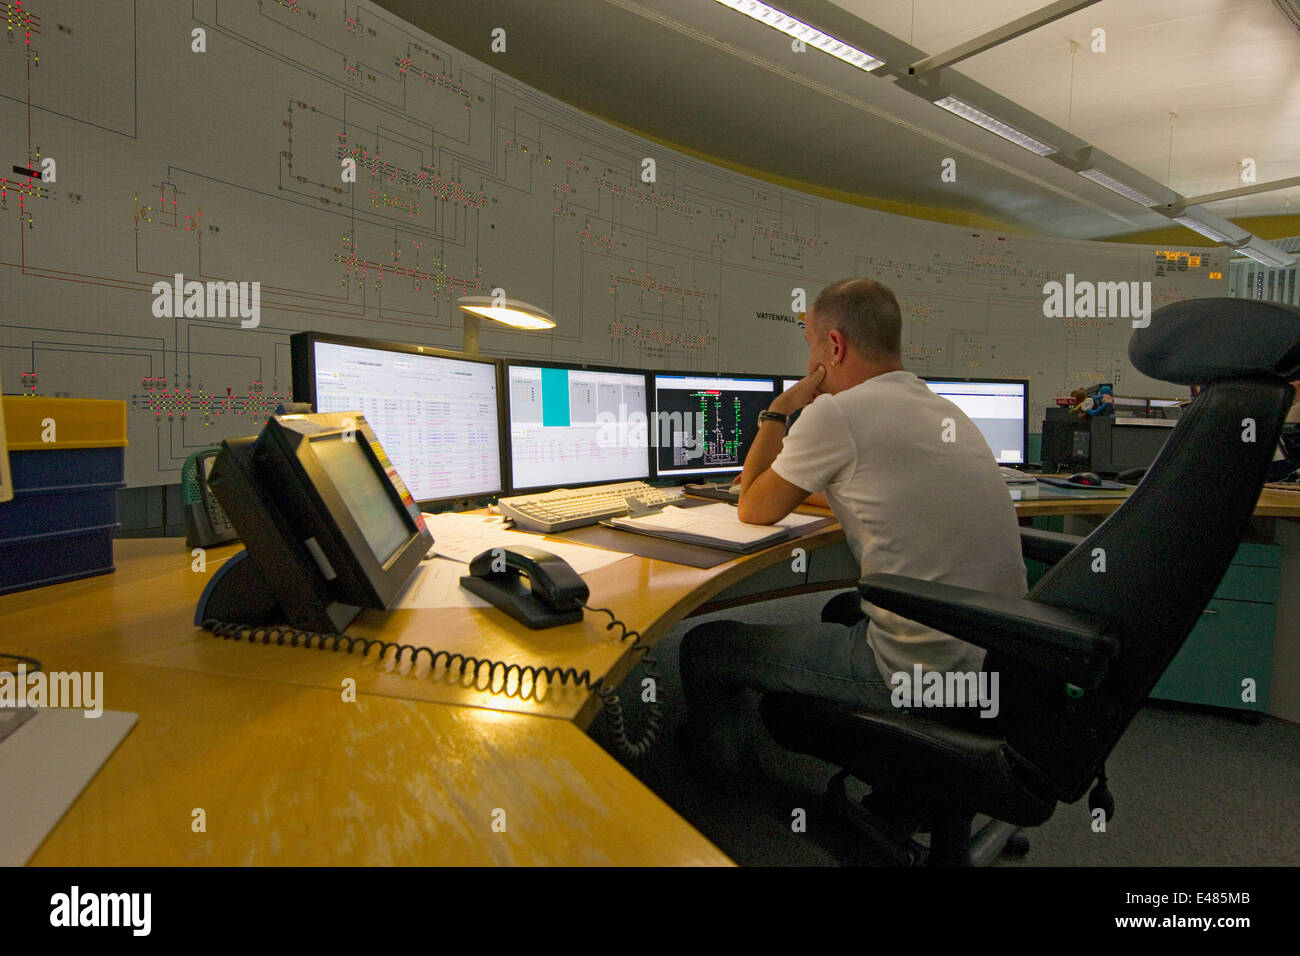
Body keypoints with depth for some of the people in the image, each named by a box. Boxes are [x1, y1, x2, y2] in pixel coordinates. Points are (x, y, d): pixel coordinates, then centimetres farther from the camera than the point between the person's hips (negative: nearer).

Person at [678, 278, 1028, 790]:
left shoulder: (836, 412, -16)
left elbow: (755, 510, -3)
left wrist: (778, 412, 5)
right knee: (843, 609, 37)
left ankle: (721, 774, 32)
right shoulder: (943, 410, 11)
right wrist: (793, 487, 29)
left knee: (702, 647, 4)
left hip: (925, 672, -9)